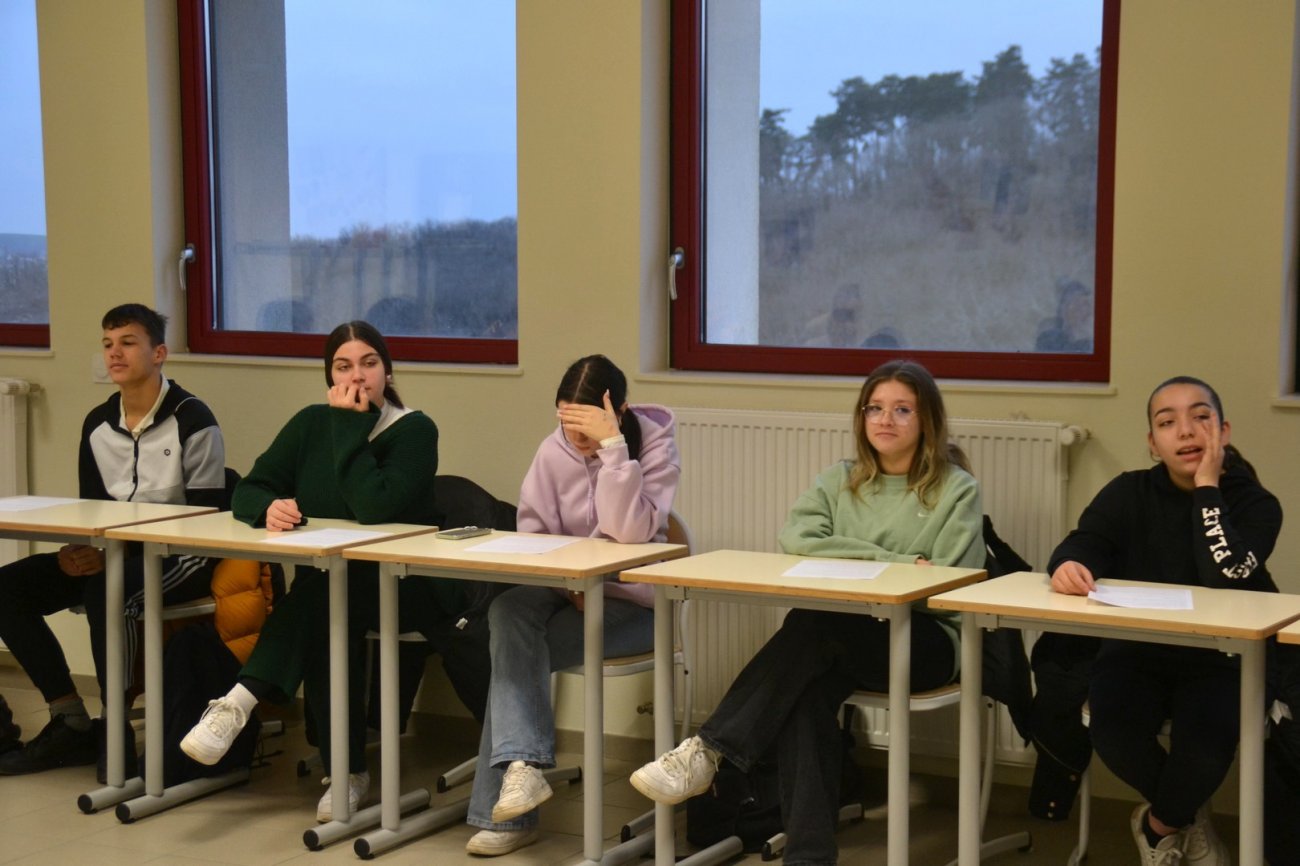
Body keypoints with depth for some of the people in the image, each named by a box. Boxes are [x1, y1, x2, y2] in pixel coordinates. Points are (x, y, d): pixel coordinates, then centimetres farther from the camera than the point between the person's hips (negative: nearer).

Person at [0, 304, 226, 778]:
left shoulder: (192, 420, -10)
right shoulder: (97, 424, 11)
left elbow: (204, 515, -14)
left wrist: (115, 553, -22)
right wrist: (80, 549, -8)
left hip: (179, 557, -7)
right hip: (112, 552, 7)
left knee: (106, 590, -37)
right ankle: (70, 723, -4)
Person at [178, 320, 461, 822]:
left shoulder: (414, 430, -9)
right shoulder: (312, 424, 7)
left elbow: (374, 507, -25)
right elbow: (248, 491, 4)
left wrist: (350, 425, -20)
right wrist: (270, 507, -20)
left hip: (405, 587, -4)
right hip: (327, 585, 4)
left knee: (319, 597, -35)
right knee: (322, 624, -32)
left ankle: (240, 703, -34)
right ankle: (348, 772, -25)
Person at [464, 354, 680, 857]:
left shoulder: (654, 447, -12)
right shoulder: (553, 450, 0)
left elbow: (631, 531, -26)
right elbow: (531, 534, 3)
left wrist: (612, 446, -30)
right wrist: (564, 585, -15)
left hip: (631, 603, -4)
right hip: (566, 589, 4)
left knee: (516, 649, -24)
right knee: (508, 612, -29)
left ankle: (504, 811, -17)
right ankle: (523, 763, -35)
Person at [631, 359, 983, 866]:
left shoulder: (957, 490, 3)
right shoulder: (841, 481, 14)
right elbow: (795, 539, -5)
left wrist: (854, 563, -11)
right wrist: (898, 562, -13)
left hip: (925, 641, -3)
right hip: (844, 642, 4)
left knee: (812, 621, -32)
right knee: (807, 688, -32)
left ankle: (709, 751, -30)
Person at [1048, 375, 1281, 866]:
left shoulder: (1255, 504, -5)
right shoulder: (1129, 493, 3)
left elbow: (1226, 578, -23)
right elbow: (1082, 545, -12)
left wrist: (1207, 486, -19)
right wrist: (1069, 566, -37)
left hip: (1219, 659, -2)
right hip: (1137, 650, 2)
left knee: (1206, 742, -31)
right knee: (1113, 733, -28)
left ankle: (1160, 825, 5)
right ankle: (1187, 819, 5)